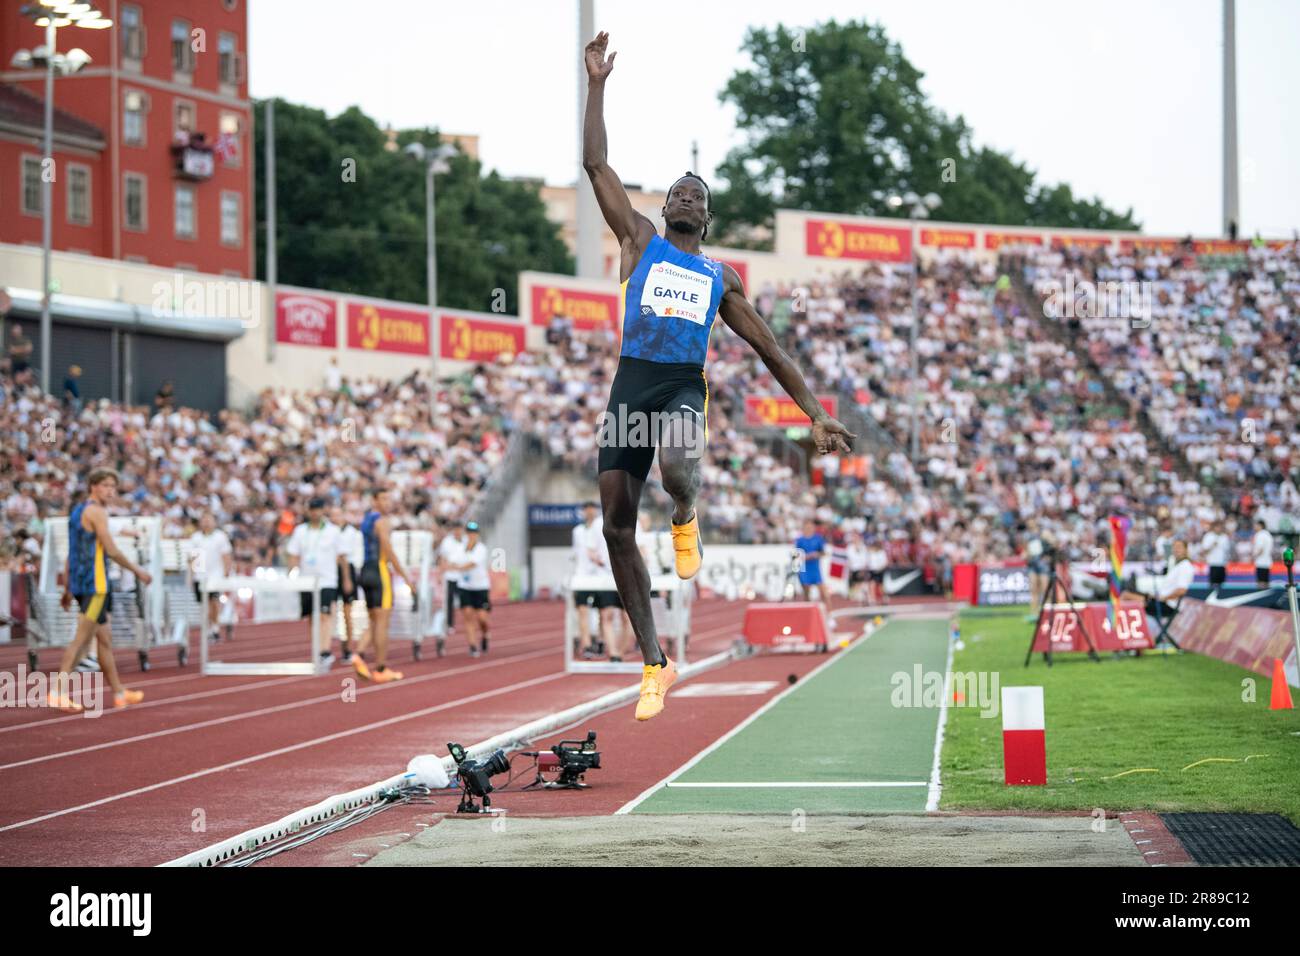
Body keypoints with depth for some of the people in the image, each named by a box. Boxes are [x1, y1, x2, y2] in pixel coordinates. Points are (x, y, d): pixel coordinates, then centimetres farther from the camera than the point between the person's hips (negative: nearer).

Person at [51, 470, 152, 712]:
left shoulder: (78, 511, 18)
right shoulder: (96, 511, -11)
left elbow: (72, 553, 20)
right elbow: (111, 550, -16)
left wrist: (67, 589, 21)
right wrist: (138, 571, -6)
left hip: (79, 583, 10)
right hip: (95, 583, -10)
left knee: (105, 638, 14)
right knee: (81, 639, -10)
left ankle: (119, 693, 20)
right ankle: (58, 691, -14)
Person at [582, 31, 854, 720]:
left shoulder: (720, 277, 18)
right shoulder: (639, 242, 16)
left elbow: (769, 350, 19)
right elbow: (595, 166, 10)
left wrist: (816, 414, 12)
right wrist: (597, 86, 8)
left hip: (686, 388, -1)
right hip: (630, 385, 1)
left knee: (678, 468, -36)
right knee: (616, 526, -4)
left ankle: (684, 519, 4)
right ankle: (655, 663, 6)